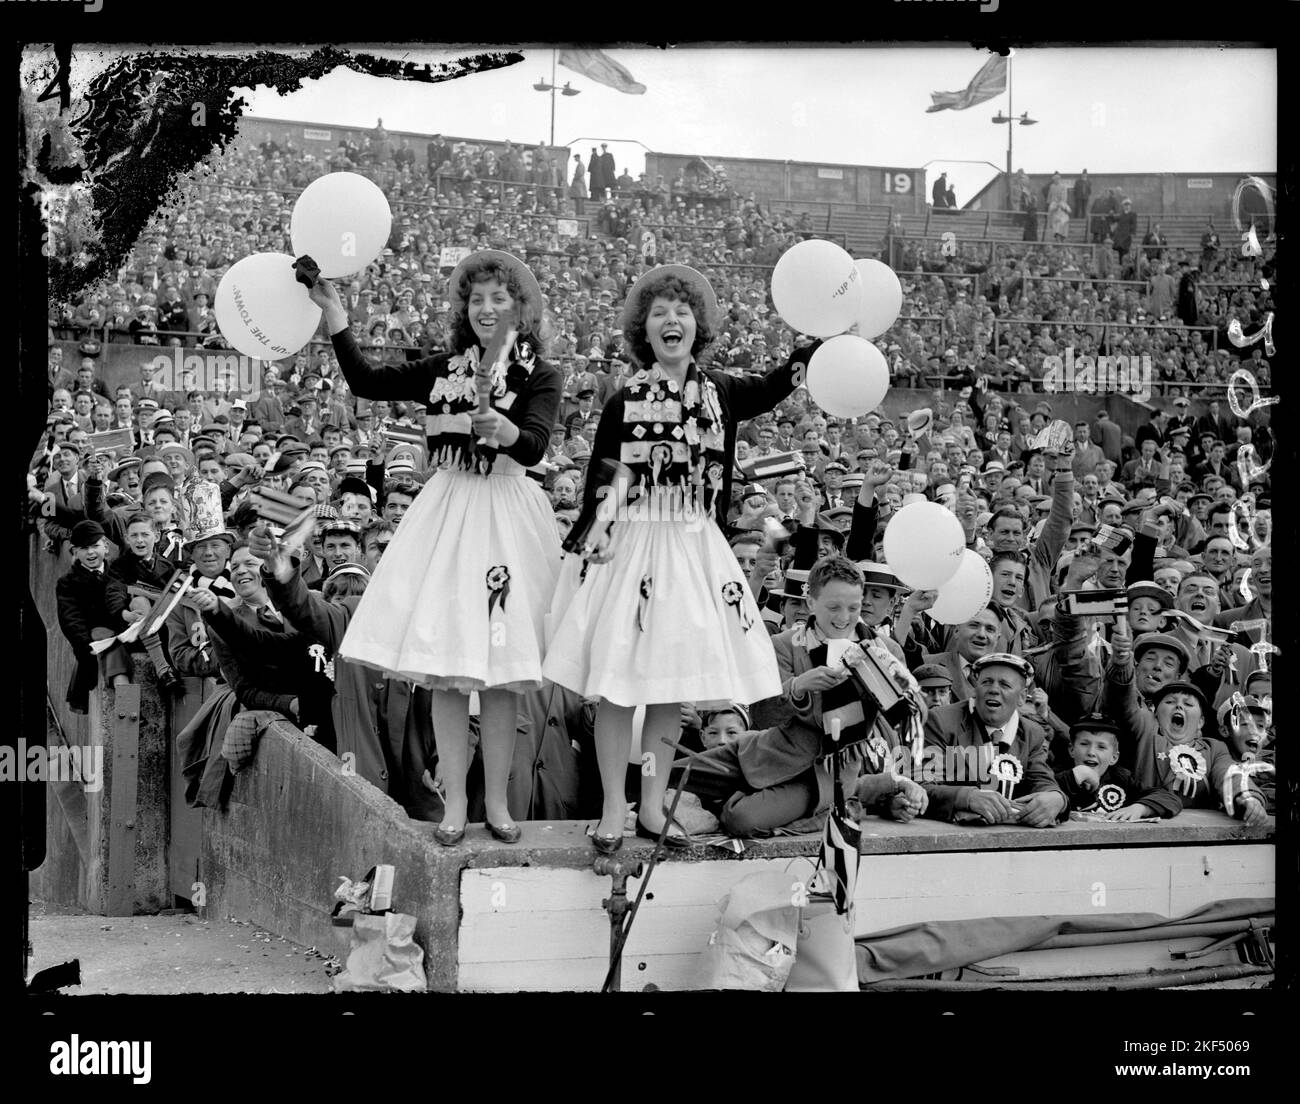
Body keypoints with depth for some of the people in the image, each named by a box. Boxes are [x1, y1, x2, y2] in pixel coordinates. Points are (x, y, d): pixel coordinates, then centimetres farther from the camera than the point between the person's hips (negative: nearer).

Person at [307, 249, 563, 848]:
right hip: (447, 510, 3)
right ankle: (455, 802, 7)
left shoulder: (538, 376, 0)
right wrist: (336, 321, -1)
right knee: (442, 667, -1)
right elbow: (366, 382, 7)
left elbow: (535, 446, -16)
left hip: (506, 516, -3)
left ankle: (496, 801, 10)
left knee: (497, 670, -1)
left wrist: (506, 431, -37)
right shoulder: (444, 369, 10)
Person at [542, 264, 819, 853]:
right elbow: (600, 482, -2)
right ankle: (612, 812, 7)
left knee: (672, 686, 9)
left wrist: (822, 341, -23)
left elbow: (774, 386, -10)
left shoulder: (718, 391, 5)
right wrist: (596, 538, -13)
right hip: (631, 545, -3)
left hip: (695, 549, 3)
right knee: (617, 684, -4)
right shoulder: (627, 399, -3)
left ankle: (653, 809, 20)